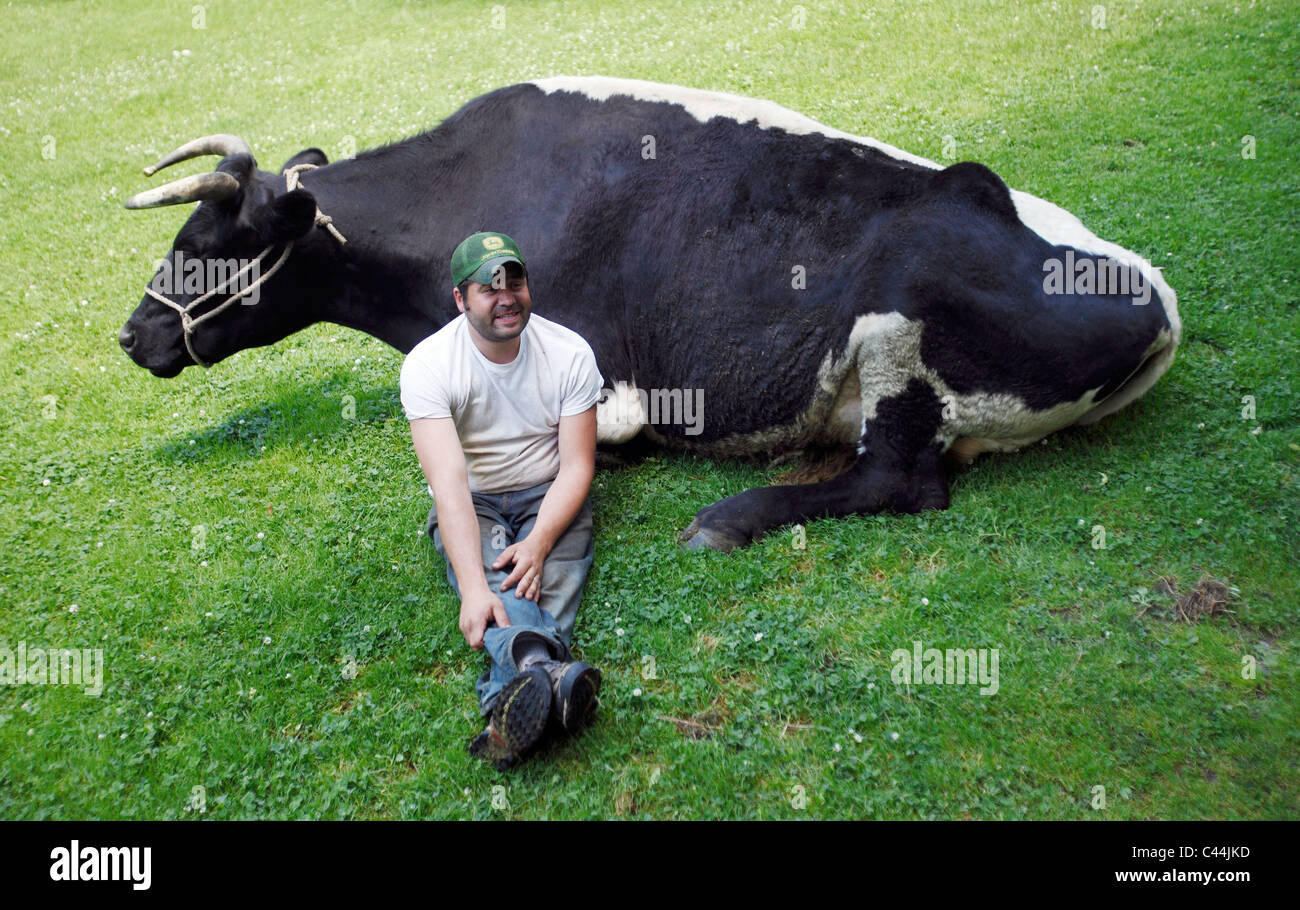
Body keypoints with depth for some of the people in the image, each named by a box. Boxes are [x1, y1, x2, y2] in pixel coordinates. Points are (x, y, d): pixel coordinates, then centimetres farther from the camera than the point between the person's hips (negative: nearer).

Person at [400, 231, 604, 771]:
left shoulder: (569, 353, -12)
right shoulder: (428, 365, -17)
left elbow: (576, 467, -11)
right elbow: (449, 481, -28)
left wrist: (539, 541, -30)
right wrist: (473, 588, -40)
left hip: (549, 497, 2)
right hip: (471, 504, -1)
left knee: (550, 577, -28)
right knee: (490, 572, -32)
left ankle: (512, 705, -49)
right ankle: (544, 674, -59)